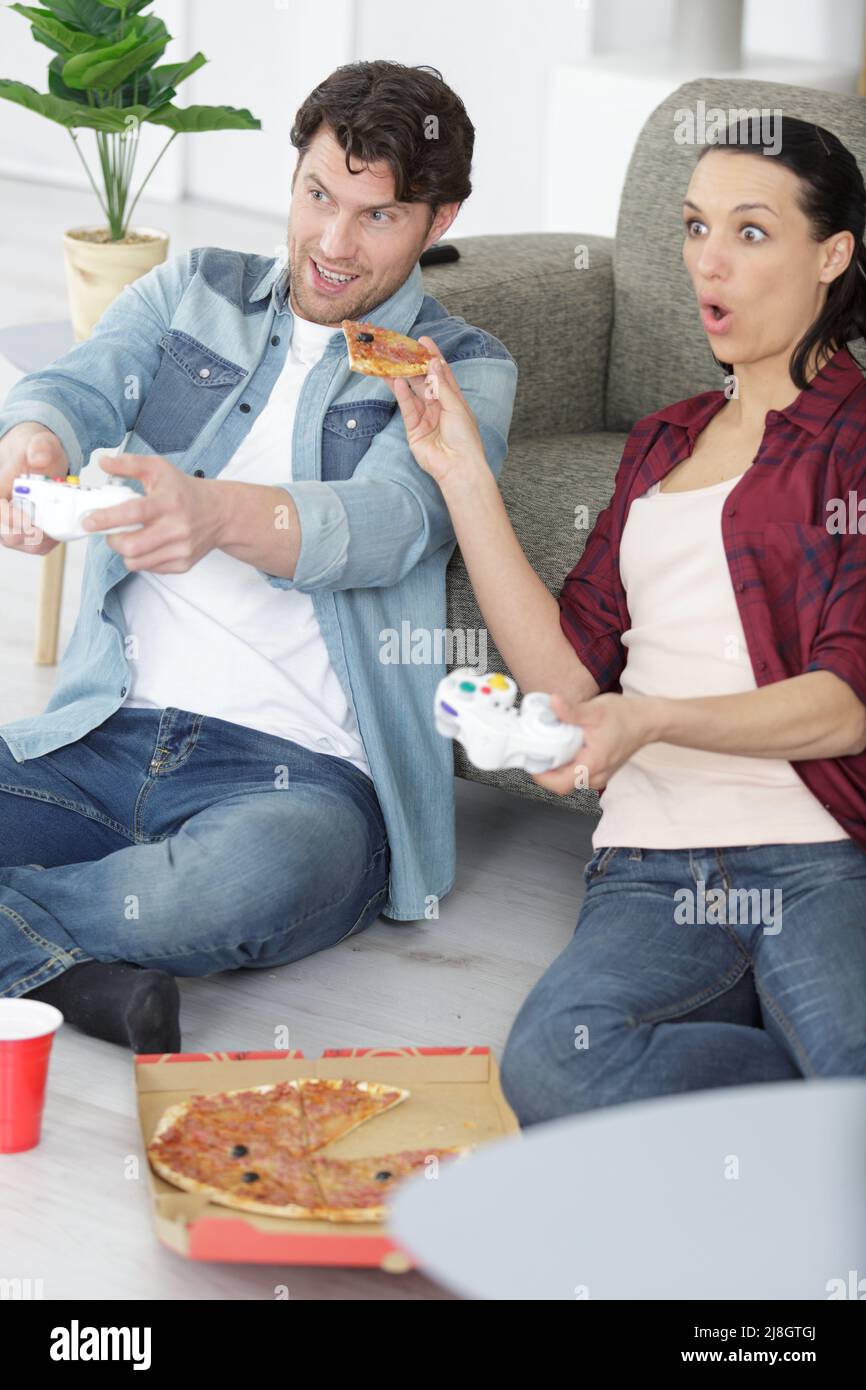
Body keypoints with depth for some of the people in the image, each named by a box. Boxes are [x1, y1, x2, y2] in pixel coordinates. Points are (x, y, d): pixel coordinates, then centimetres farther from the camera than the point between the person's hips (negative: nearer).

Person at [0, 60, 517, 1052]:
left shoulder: (461, 371, 6)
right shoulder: (192, 293, 19)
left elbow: (388, 522, -14)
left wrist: (218, 513, -38)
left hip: (303, 773, -3)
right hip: (102, 736, 4)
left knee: (254, 876, -40)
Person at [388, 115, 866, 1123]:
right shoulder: (661, 443, 25)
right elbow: (565, 675, 15)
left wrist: (652, 720, -20)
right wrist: (460, 473, 11)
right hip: (652, 861, 4)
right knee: (552, 1064, -31)